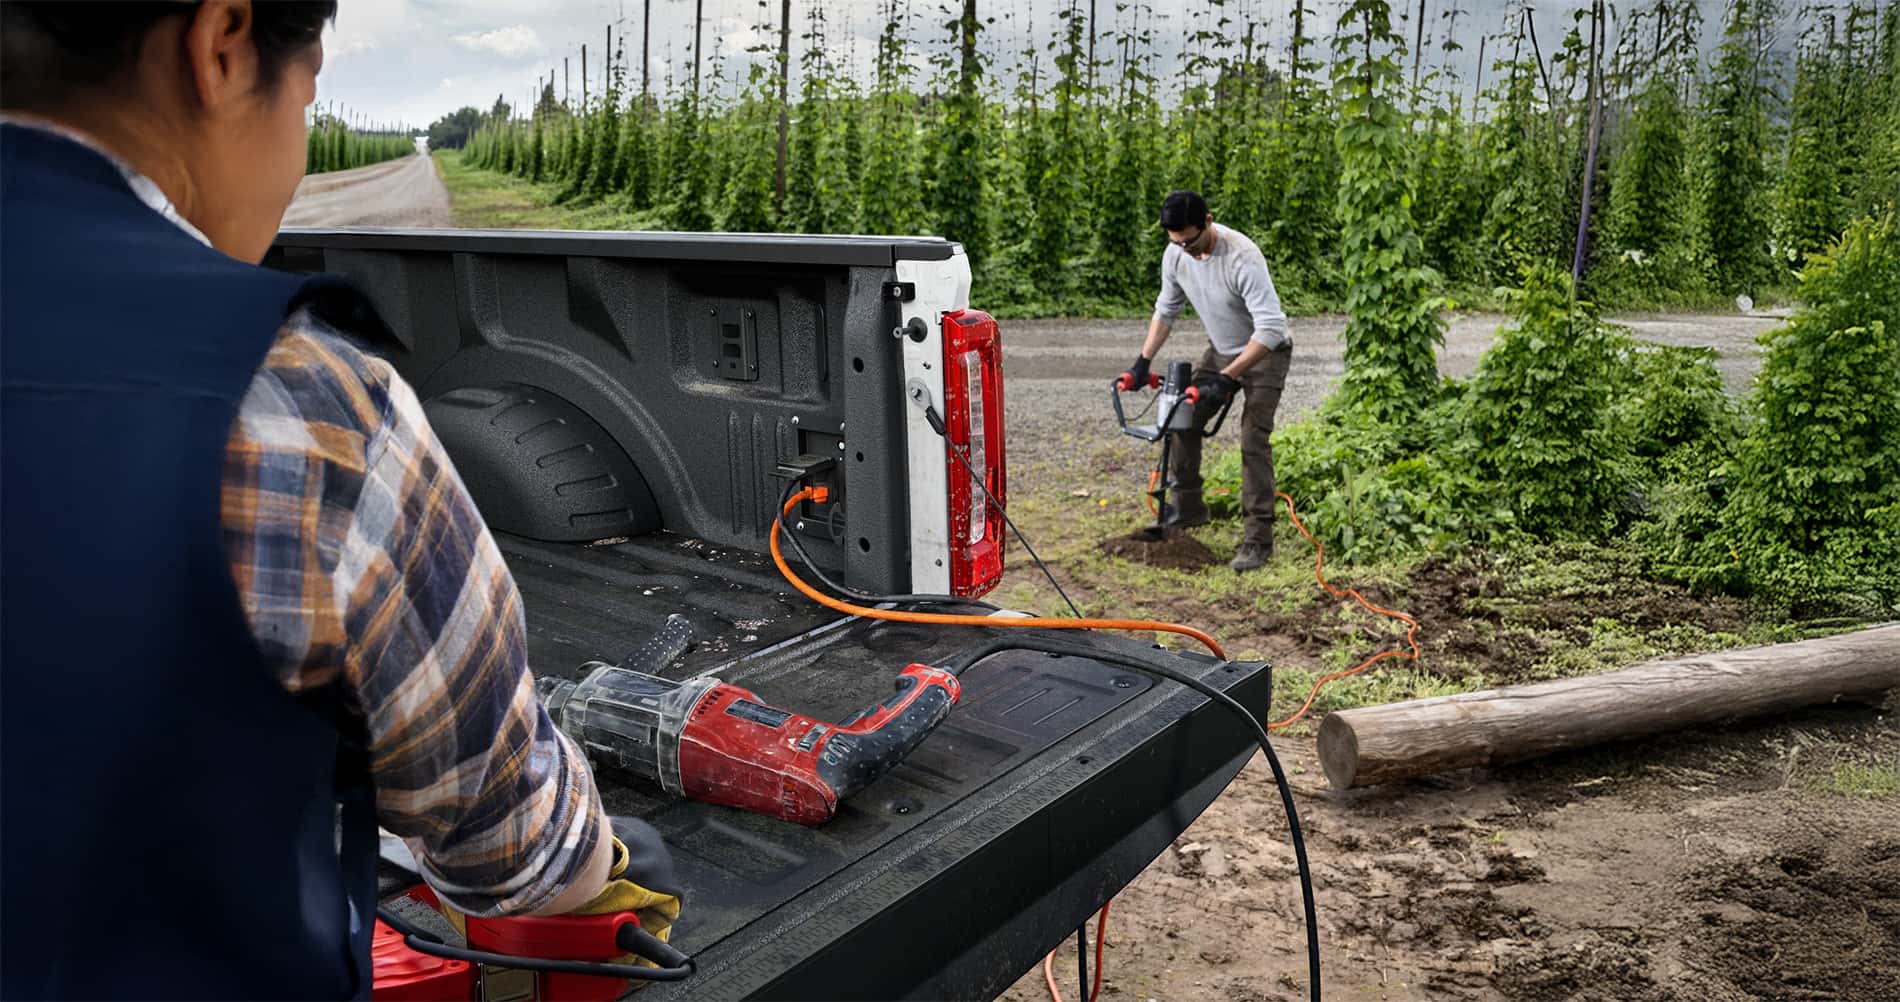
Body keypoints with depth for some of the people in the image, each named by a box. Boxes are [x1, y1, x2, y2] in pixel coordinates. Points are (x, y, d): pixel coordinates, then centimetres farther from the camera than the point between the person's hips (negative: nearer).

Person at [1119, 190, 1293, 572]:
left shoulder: (1242, 257, -34)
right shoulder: (1175, 255, -13)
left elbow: (1270, 328, -38)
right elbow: (1166, 310, 4)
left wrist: (1226, 378, -41)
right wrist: (1143, 362, -4)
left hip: (1264, 354, -7)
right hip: (1220, 350, 7)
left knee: (1253, 442, -16)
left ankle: (1258, 539, -10)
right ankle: (1188, 507, 24)